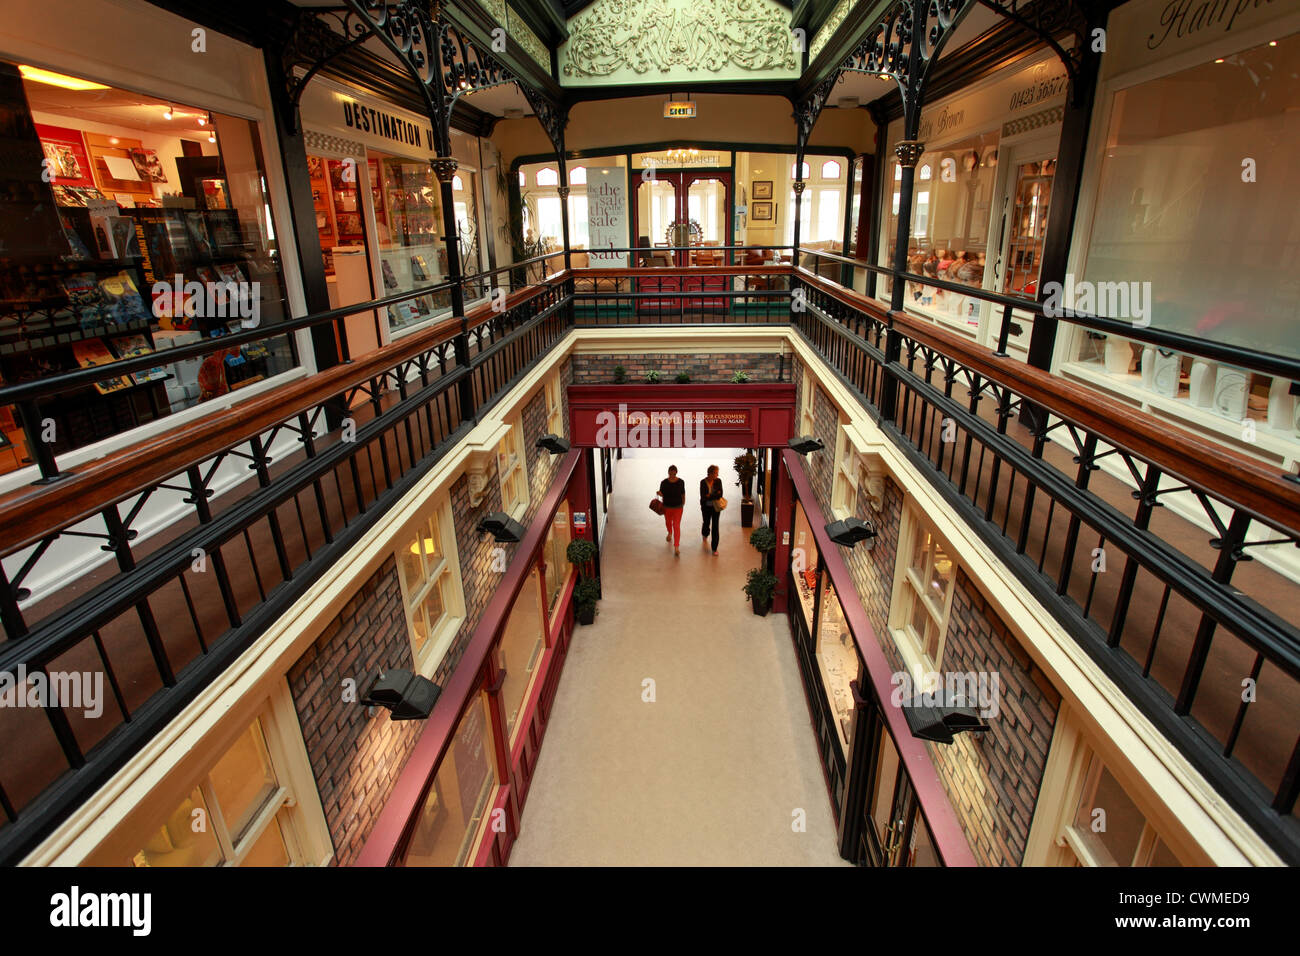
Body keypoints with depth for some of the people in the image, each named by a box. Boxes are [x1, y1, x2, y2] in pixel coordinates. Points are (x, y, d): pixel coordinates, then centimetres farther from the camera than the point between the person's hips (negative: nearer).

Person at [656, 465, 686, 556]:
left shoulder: (681, 482, -10)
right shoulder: (664, 483, -11)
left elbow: (683, 494, 2)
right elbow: (662, 494, -3)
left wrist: (683, 504, 9)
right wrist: (659, 493, -26)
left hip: (677, 507, -2)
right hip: (667, 507, 2)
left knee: (676, 526, -8)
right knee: (668, 522, 25)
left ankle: (676, 547, -7)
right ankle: (670, 533, 59)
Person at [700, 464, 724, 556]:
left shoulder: (718, 481, -10)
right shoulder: (703, 482, -15)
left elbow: (720, 494, -15)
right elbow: (703, 497, -20)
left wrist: (709, 496, -23)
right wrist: (715, 495, -21)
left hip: (715, 507, 0)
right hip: (706, 507, 0)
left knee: (715, 526, -1)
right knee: (706, 523, 18)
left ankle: (714, 548, 7)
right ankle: (705, 534, 55)